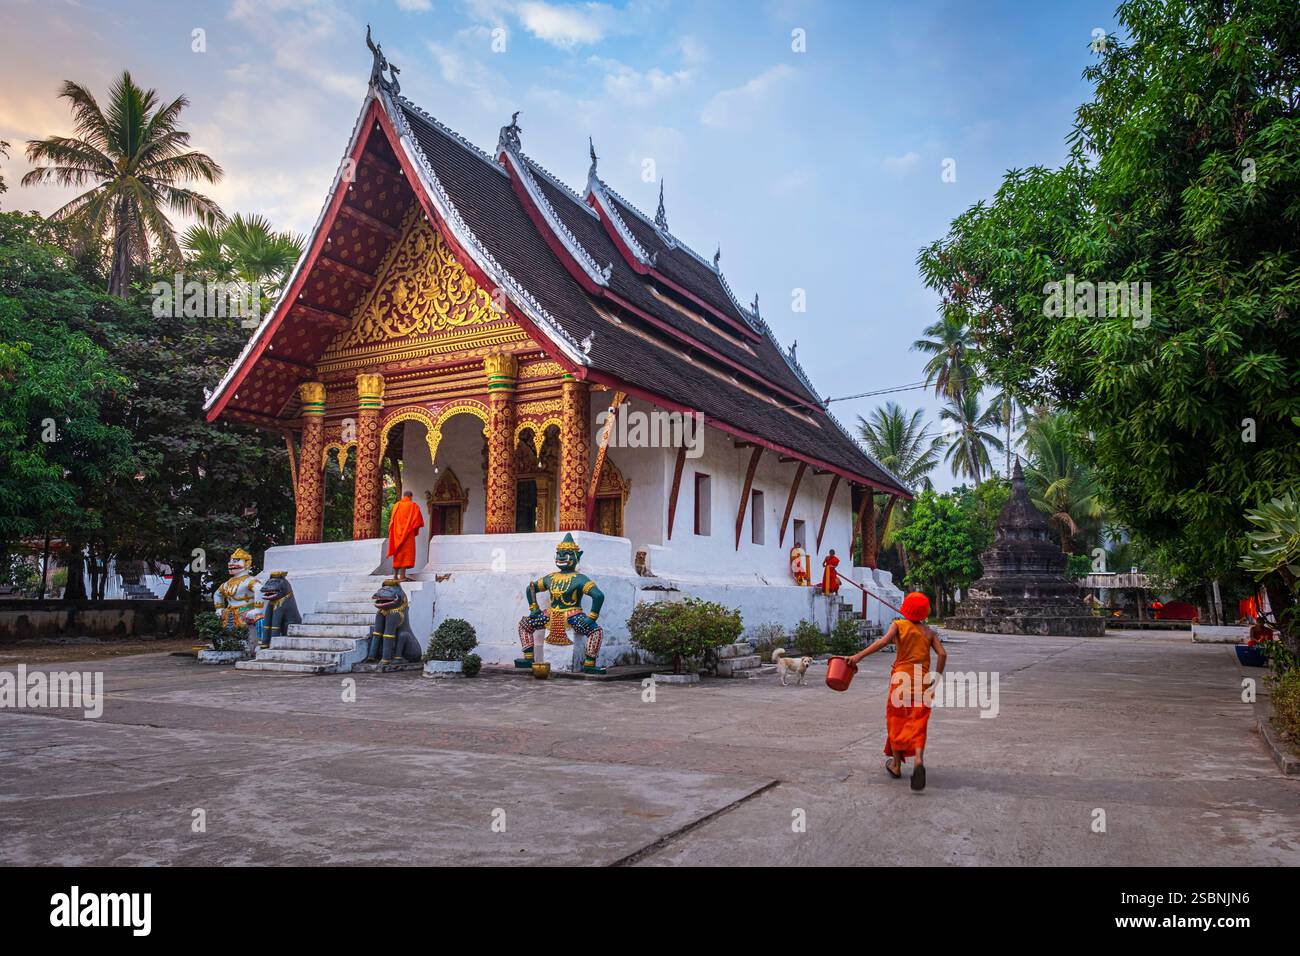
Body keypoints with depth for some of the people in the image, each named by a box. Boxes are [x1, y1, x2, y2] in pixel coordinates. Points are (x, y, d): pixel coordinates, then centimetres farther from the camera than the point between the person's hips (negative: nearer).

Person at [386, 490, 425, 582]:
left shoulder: (397, 505, 9)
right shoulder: (413, 506, -1)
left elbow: (392, 520, 11)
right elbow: (418, 520, -1)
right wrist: (415, 529, 13)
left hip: (397, 533, 5)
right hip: (408, 533, -5)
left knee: (398, 553, 12)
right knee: (406, 552, -8)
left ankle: (396, 575, 13)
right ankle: (402, 576, -17)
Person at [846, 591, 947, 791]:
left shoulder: (899, 625, -1)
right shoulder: (930, 632, 7)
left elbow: (884, 641, -19)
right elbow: (942, 654, -6)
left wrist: (859, 655, -23)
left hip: (901, 679, -1)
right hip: (923, 682, 1)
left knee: (897, 721, 15)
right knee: (917, 724, 4)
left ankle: (896, 764, 23)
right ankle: (919, 760, -21)